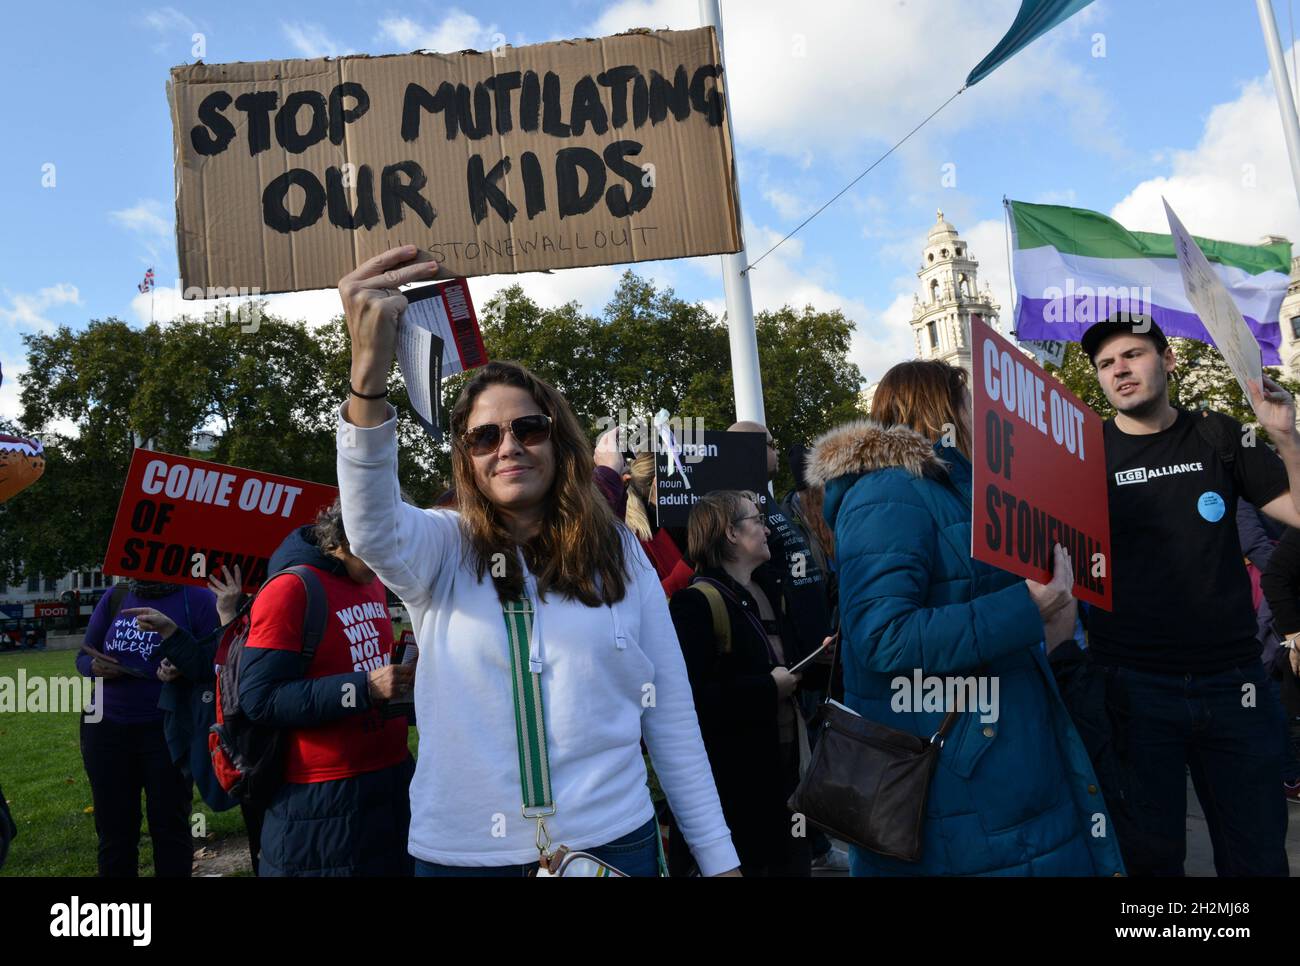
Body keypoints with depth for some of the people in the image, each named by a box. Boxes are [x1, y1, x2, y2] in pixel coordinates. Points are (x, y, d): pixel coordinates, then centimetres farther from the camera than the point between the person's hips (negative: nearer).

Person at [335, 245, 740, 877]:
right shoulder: (440, 549, -4)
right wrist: (370, 370, -44)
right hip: (464, 851, 0)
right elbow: (370, 530, -28)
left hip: (613, 840, 1)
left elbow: (671, 714, 3)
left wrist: (718, 857, 3)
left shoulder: (619, 554, 0)